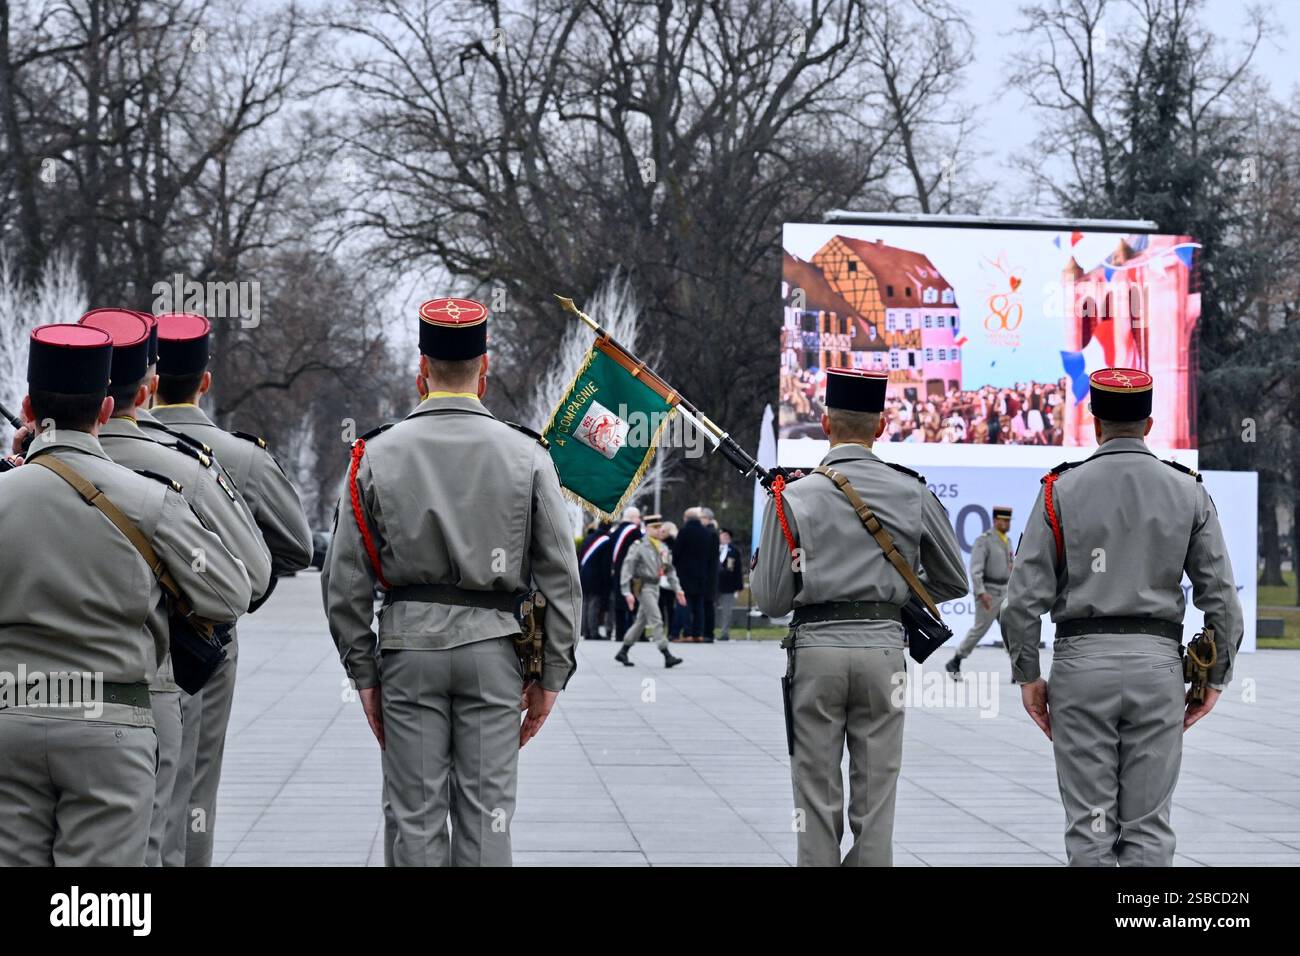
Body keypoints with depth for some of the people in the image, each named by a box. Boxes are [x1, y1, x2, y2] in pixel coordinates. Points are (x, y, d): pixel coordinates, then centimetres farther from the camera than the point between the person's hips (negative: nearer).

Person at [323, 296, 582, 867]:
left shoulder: (377, 455, -2)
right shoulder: (525, 455, -2)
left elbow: (345, 582, 0)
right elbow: (560, 577, -1)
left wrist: (363, 674, 8)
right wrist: (550, 675, 6)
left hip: (408, 647, 0)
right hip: (493, 647, 0)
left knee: (416, 815, 5)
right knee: (486, 815, 3)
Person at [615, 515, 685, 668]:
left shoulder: (663, 548, 12)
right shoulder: (639, 546, -9)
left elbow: (670, 570, 19)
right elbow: (627, 568, -11)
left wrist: (677, 589, 10)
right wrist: (627, 592, -17)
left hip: (655, 586, 8)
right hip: (643, 586, -8)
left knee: (641, 621, 13)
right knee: (656, 620, -12)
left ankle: (623, 652, 23)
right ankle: (667, 656, -15)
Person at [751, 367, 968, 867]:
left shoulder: (793, 497, -3)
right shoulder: (912, 494, 2)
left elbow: (771, 598, -1)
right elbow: (953, 581, 11)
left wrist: (757, 563, 19)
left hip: (815, 648, -1)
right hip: (882, 645, 1)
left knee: (818, 797, 5)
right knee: (875, 797, 6)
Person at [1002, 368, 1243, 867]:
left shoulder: (1061, 489, -1)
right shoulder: (1188, 492, 3)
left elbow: (1024, 597, -4)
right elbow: (1222, 598, 2)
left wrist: (1028, 676, 5)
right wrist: (1216, 679, 11)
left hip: (1081, 661, -1)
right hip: (1158, 662, 1)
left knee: (1089, 819, 4)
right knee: (1149, 823, 5)